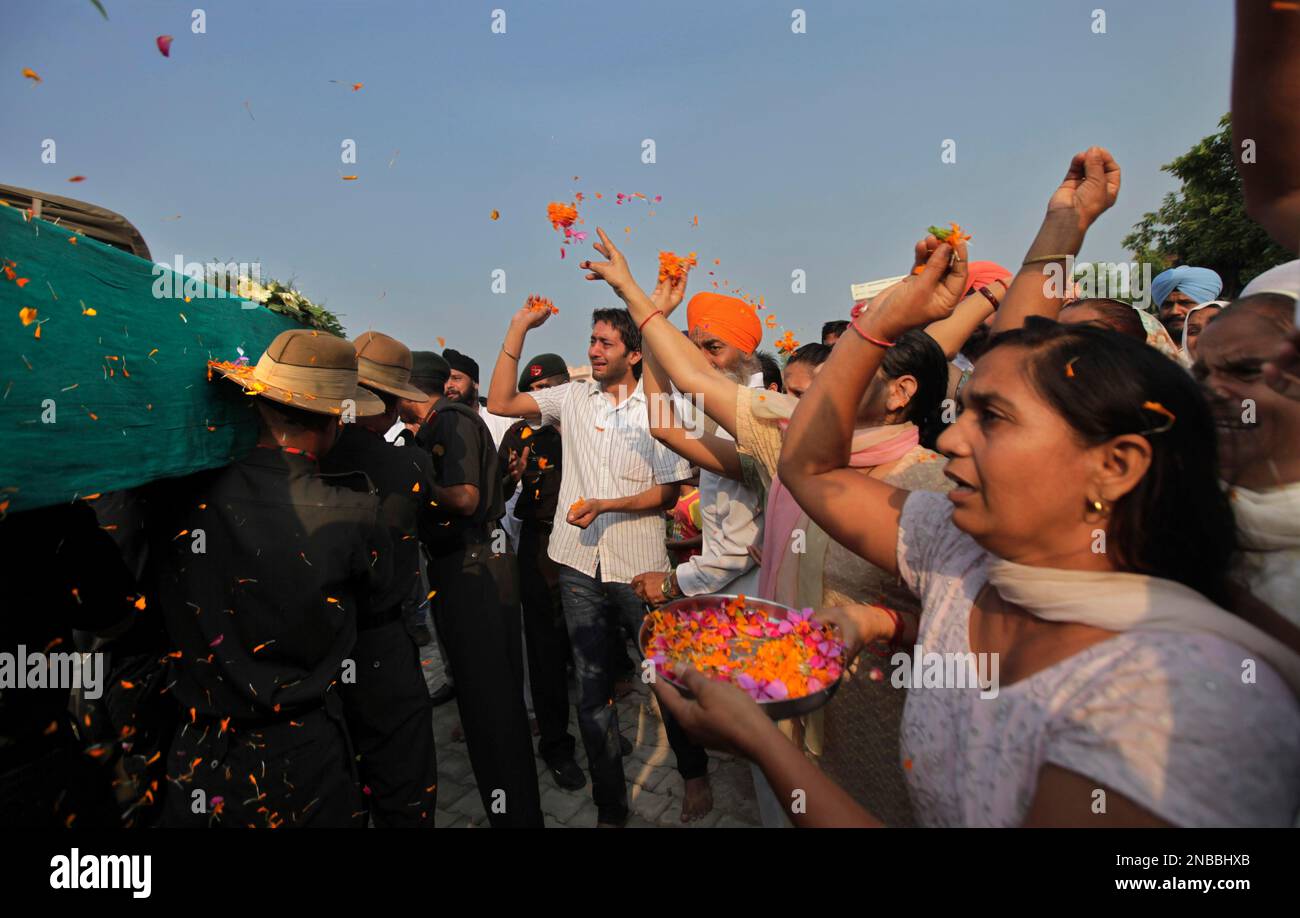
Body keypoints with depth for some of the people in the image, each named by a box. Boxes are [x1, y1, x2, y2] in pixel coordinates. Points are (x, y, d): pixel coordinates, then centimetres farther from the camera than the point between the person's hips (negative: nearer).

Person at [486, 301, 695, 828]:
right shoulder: (573, 397, 5)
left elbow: (668, 492, -6)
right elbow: (500, 402, -2)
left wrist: (604, 506, -17)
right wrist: (518, 328, -4)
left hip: (639, 566, -3)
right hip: (580, 564, 3)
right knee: (591, 690, 12)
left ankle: (693, 772, 42)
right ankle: (610, 806, 32)